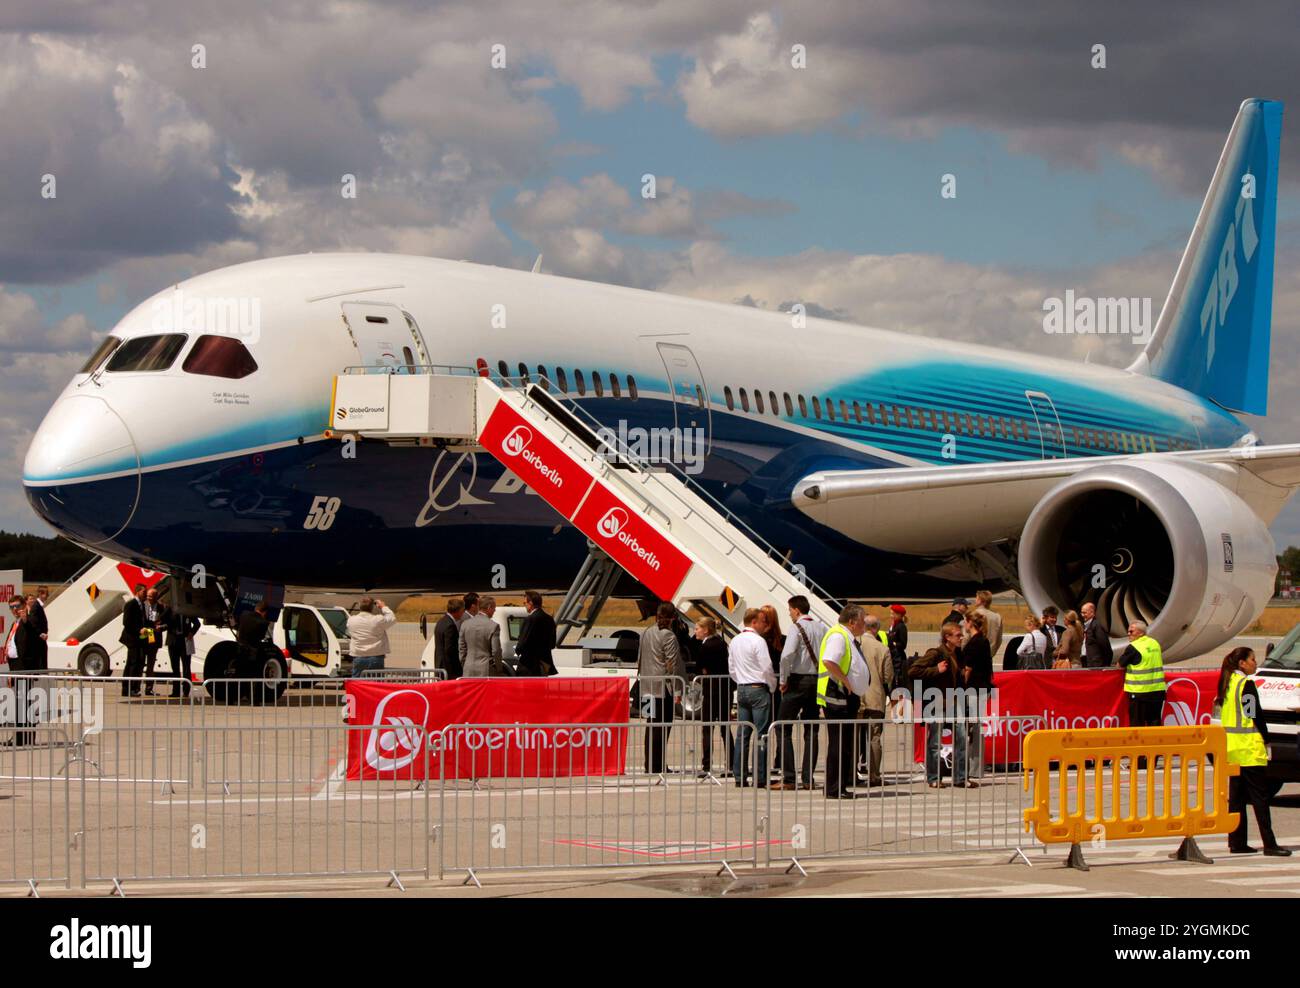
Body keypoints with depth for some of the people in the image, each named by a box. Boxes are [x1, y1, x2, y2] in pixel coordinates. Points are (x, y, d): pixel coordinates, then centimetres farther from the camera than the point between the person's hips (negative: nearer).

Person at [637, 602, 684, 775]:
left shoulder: (645, 634, 11)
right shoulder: (668, 636, -11)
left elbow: (639, 658, 16)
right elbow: (672, 664, -12)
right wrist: (677, 690, -9)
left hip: (647, 687, 7)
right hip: (663, 687, -7)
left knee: (651, 726, 12)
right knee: (662, 726, -4)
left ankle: (649, 765, 15)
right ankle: (657, 766, -5)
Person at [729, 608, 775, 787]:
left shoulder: (735, 641, 11)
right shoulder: (758, 641, -12)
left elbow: (731, 668, 16)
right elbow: (767, 668, -14)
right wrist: (772, 686, 1)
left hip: (741, 689, 7)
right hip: (759, 689, -7)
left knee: (742, 734, 7)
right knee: (761, 735, -5)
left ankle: (740, 776, 6)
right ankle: (760, 777, -7)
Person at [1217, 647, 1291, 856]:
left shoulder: (1227, 683, 13)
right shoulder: (1246, 684, -12)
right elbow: (1255, 714, -14)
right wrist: (1266, 740, -3)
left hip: (1231, 748, 9)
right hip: (1249, 748, -9)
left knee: (1236, 795, 10)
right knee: (1260, 796, -7)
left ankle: (1237, 842, 9)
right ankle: (1269, 844, -10)